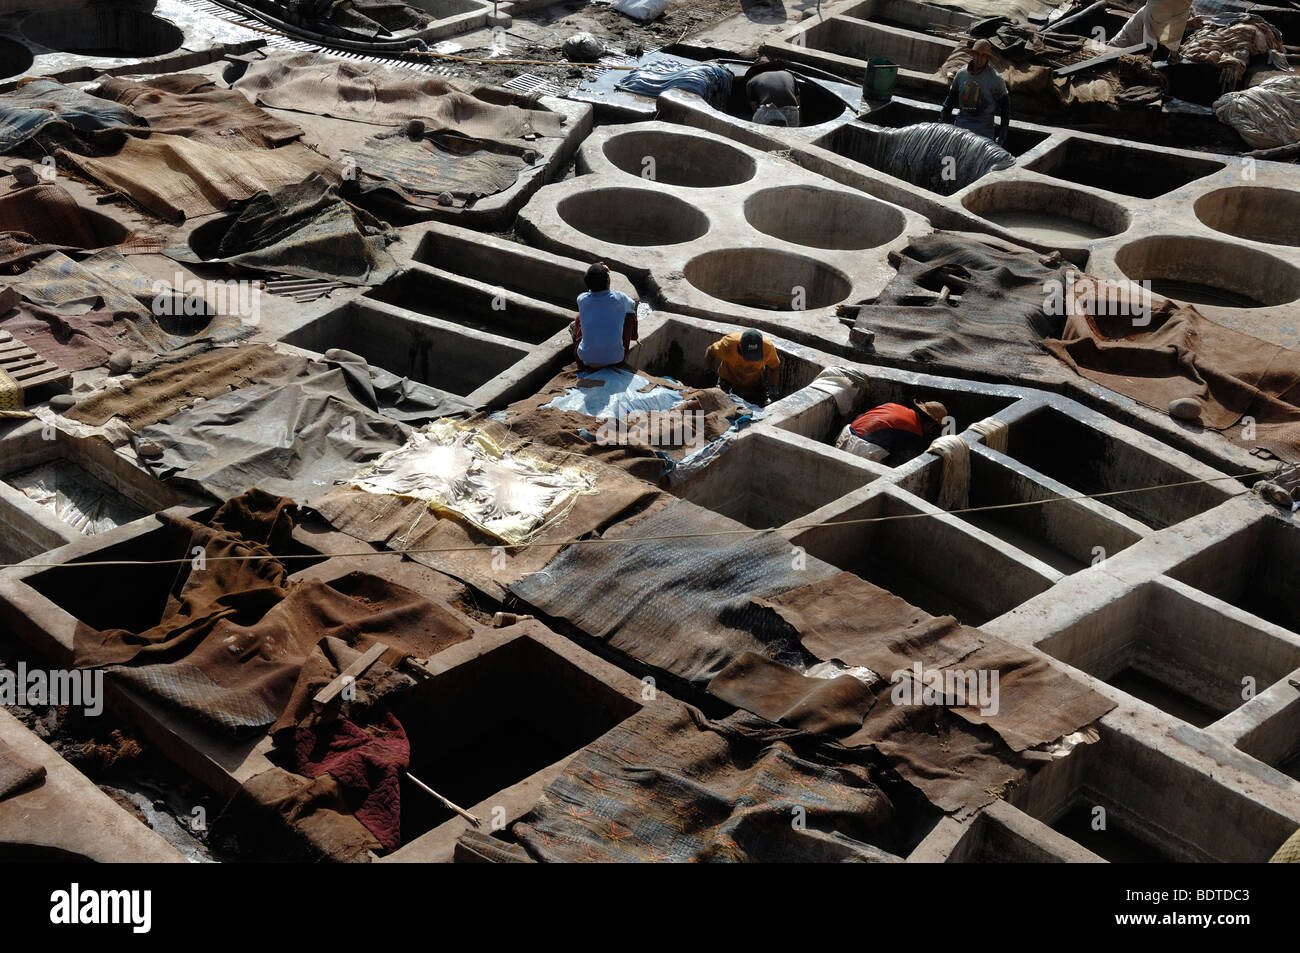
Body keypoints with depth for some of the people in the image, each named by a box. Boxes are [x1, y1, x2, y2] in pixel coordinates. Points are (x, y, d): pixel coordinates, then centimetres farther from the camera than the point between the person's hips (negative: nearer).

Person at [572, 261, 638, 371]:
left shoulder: (581, 299, -5)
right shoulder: (618, 298, -10)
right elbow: (632, 305, 17)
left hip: (585, 361, 2)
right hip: (615, 360, -2)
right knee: (630, 314, 14)